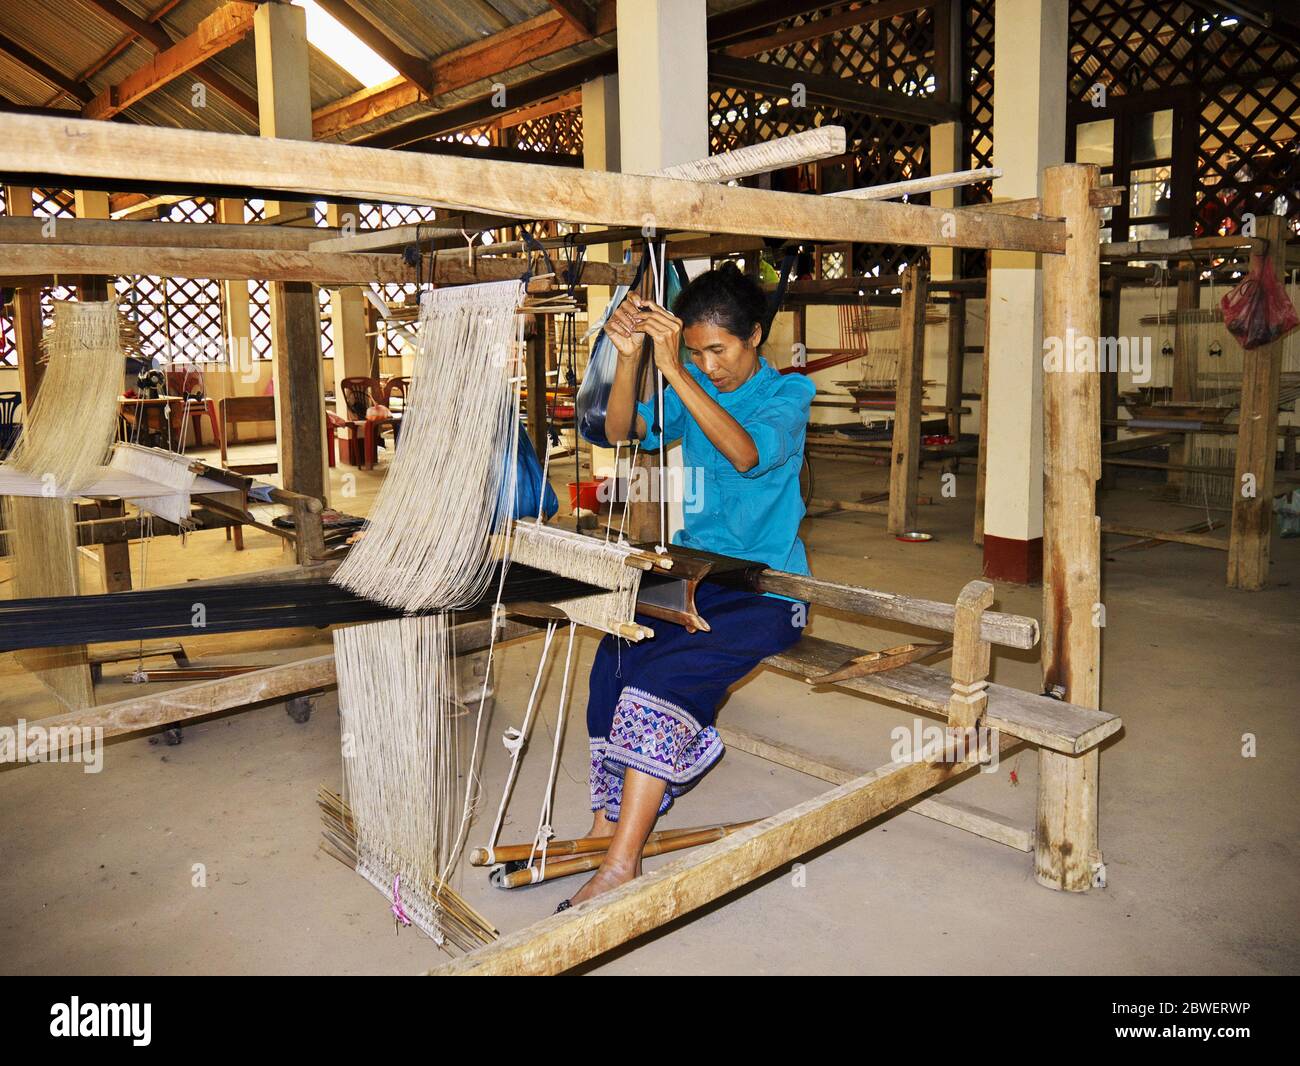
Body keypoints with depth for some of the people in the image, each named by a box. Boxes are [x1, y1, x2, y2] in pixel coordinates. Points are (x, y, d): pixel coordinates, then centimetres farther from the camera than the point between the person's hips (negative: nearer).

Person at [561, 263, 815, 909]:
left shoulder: (787, 394, -3)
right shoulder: (692, 390, 13)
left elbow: (748, 454, -24)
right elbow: (623, 431, -2)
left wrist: (674, 371, -30)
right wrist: (628, 358, -18)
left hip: (766, 588, -5)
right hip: (693, 571, 5)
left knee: (667, 672, -28)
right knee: (614, 658, -22)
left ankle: (620, 867, -23)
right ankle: (606, 829, -15)